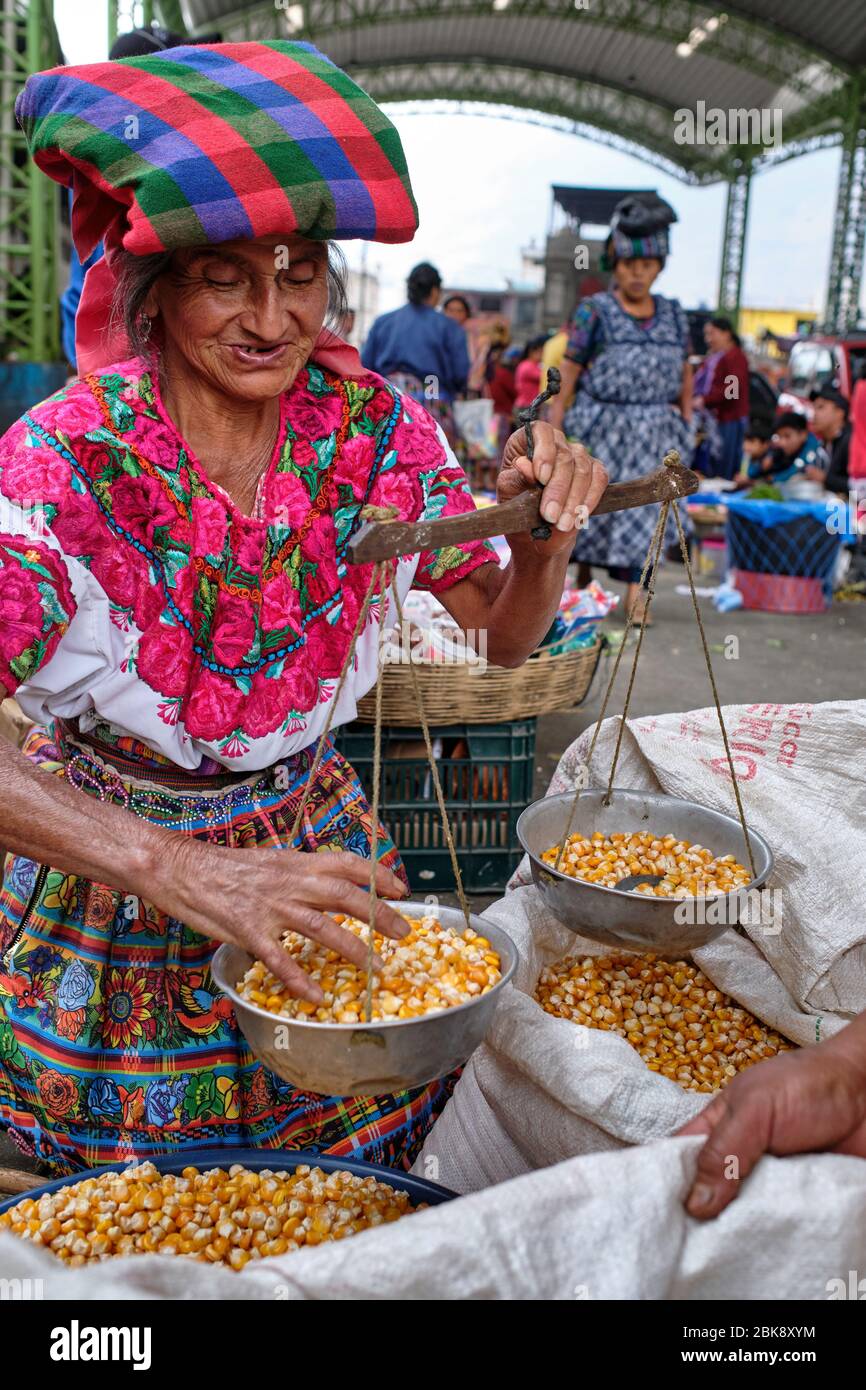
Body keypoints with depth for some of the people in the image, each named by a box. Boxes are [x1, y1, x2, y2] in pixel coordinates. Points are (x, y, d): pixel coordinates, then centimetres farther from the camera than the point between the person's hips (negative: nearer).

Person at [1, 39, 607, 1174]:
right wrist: (176, 870, -43)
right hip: (109, 854, -2)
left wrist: (548, 533, -23)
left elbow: (504, 633, -3)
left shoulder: (376, 430, -11)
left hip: (314, 843, 3)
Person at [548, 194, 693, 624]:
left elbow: (684, 373, 16)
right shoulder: (594, 311, -3)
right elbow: (568, 372, -6)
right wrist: (552, 429, -11)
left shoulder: (673, 314, 8)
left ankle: (633, 588, 8)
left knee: (642, 506, 2)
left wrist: (686, 426, 10)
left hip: (653, 430, 3)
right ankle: (582, 578, 21)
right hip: (600, 424, -3)